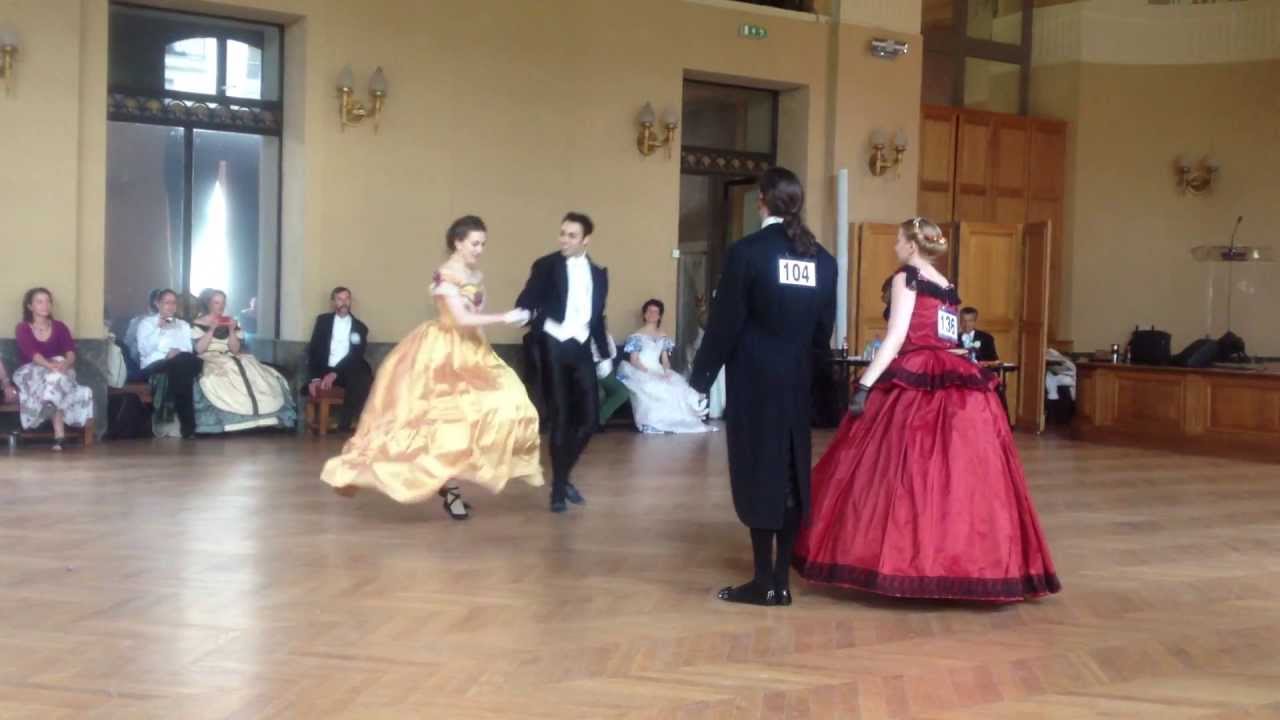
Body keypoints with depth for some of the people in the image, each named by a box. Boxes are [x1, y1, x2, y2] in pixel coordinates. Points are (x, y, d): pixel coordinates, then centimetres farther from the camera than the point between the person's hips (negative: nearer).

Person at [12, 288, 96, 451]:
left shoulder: (59, 327, 9)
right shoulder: (22, 328, 1)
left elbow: (71, 351, -7)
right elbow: (32, 353, -18)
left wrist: (65, 364, -33)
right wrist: (51, 365, -38)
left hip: (59, 368, 2)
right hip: (31, 372, -2)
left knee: (57, 378, -36)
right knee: (56, 379, -35)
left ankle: (59, 435, -41)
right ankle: (60, 434, -43)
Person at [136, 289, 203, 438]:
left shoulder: (183, 325, 27)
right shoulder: (146, 323, 17)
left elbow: (189, 350, 11)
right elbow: (144, 350, -1)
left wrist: (178, 352, -11)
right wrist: (159, 329, -4)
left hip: (181, 365, 3)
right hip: (154, 366, -3)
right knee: (181, 363, -37)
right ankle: (187, 425, -36)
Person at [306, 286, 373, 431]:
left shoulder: (360, 327, 10)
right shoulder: (323, 321, 14)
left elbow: (355, 356, -3)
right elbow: (313, 350, 6)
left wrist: (335, 373, -19)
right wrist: (315, 377, -11)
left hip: (348, 372, -1)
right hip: (325, 370, 1)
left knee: (364, 380, -32)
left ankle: (344, 426, -28)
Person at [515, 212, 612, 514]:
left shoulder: (599, 274, 12)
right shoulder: (546, 266, -1)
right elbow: (526, 301, -11)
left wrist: (605, 355, 17)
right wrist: (524, 315, -34)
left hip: (581, 349, 4)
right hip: (553, 348, -4)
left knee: (589, 420, 3)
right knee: (560, 420, -2)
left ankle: (562, 477, 23)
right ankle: (558, 488, 11)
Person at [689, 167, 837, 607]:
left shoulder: (747, 251, -10)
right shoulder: (823, 259, 5)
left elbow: (725, 322, -10)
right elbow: (824, 330, 8)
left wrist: (701, 375, 0)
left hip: (754, 381, -5)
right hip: (798, 382, 5)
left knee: (758, 473, 2)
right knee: (791, 474, 10)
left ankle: (764, 582, 5)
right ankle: (781, 580, 15)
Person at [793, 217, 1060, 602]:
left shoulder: (907, 278, -3)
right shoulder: (948, 289, 19)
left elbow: (896, 338, -11)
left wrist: (864, 385, -14)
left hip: (916, 386, -7)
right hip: (959, 390, 7)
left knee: (906, 474, -3)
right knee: (958, 476, 6)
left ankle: (905, 562, -1)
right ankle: (964, 562, 8)